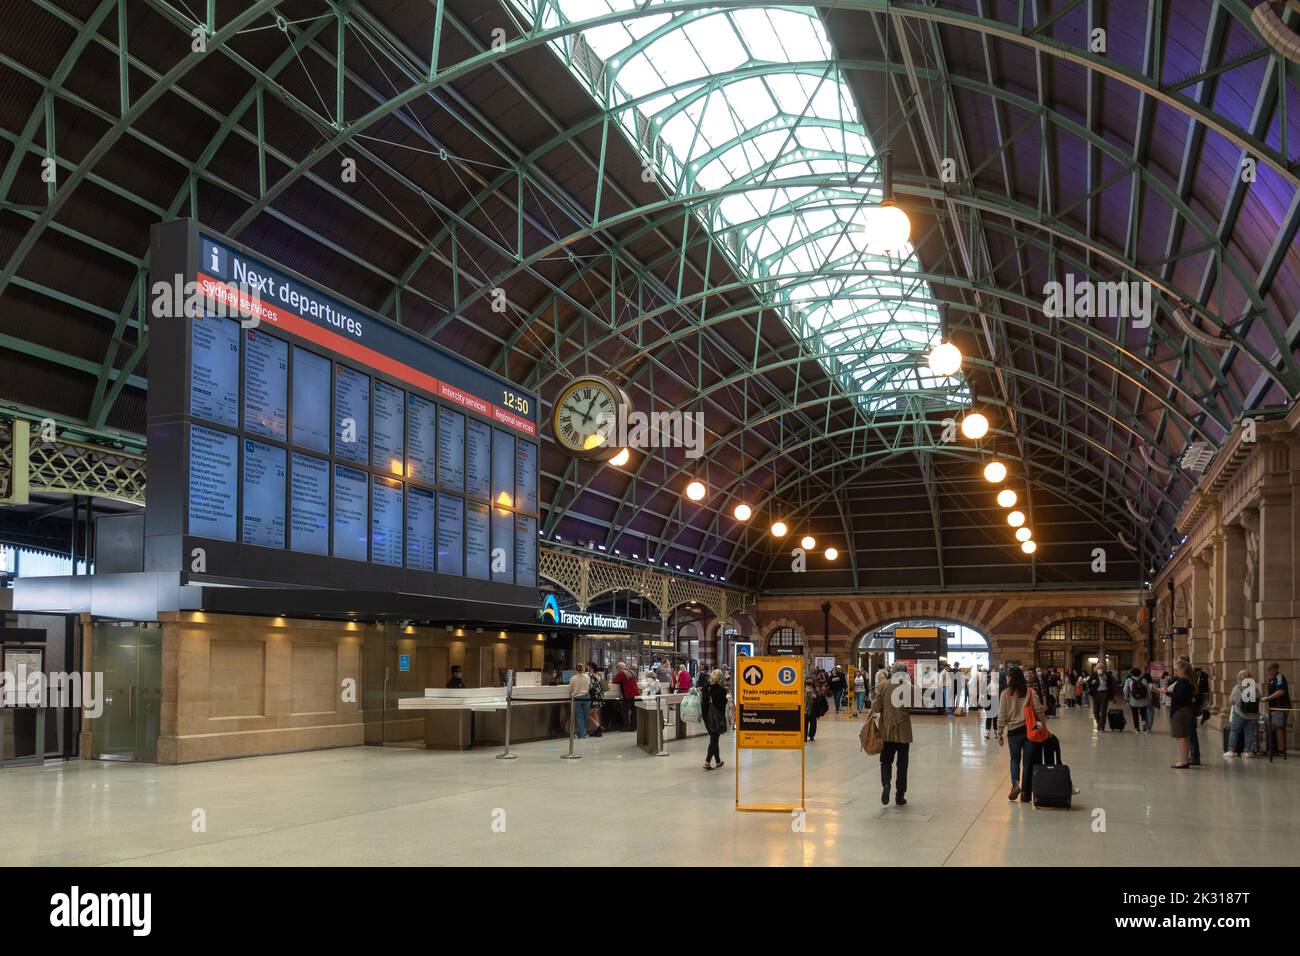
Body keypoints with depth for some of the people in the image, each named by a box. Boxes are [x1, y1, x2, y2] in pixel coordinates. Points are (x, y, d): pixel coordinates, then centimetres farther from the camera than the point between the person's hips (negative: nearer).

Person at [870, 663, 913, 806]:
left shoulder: (883, 685, -5)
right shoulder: (910, 687, -7)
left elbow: (876, 707, -7)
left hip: (887, 731, 0)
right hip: (904, 732, 0)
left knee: (886, 761, 12)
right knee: (902, 764, 10)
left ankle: (885, 784, -14)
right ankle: (900, 796, 12)